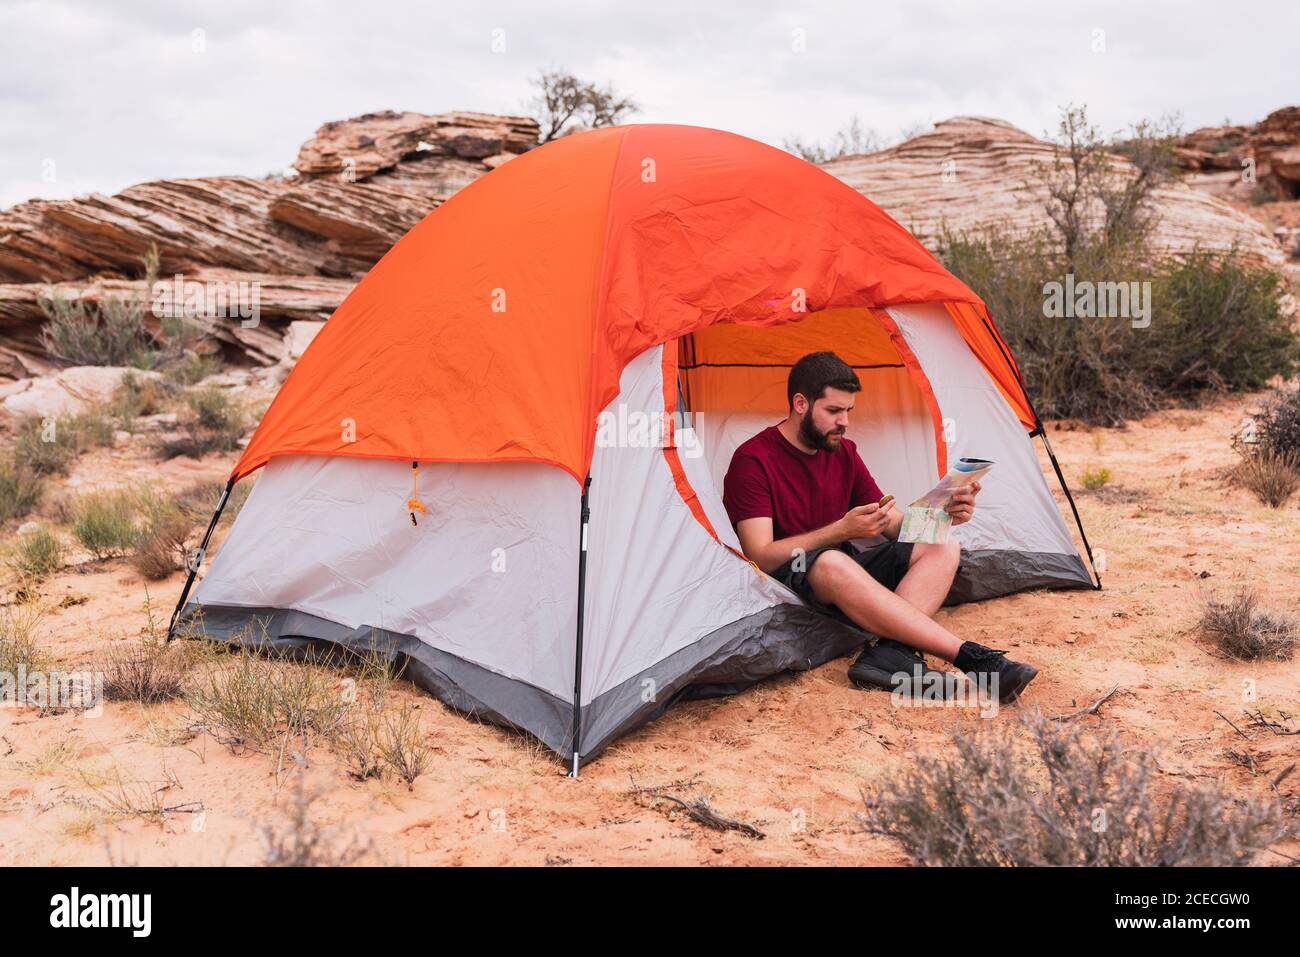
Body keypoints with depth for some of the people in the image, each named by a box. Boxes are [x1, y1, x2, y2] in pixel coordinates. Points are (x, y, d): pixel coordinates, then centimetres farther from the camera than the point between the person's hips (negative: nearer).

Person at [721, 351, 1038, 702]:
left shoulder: (844, 453, 9)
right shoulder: (753, 460, -13)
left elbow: (894, 524, 9)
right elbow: (760, 557, -20)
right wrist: (842, 530, -27)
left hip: (842, 570, 8)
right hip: (783, 586, -8)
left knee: (943, 547, -9)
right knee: (833, 563, -41)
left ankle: (888, 654, -36)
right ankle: (972, 657, -40)